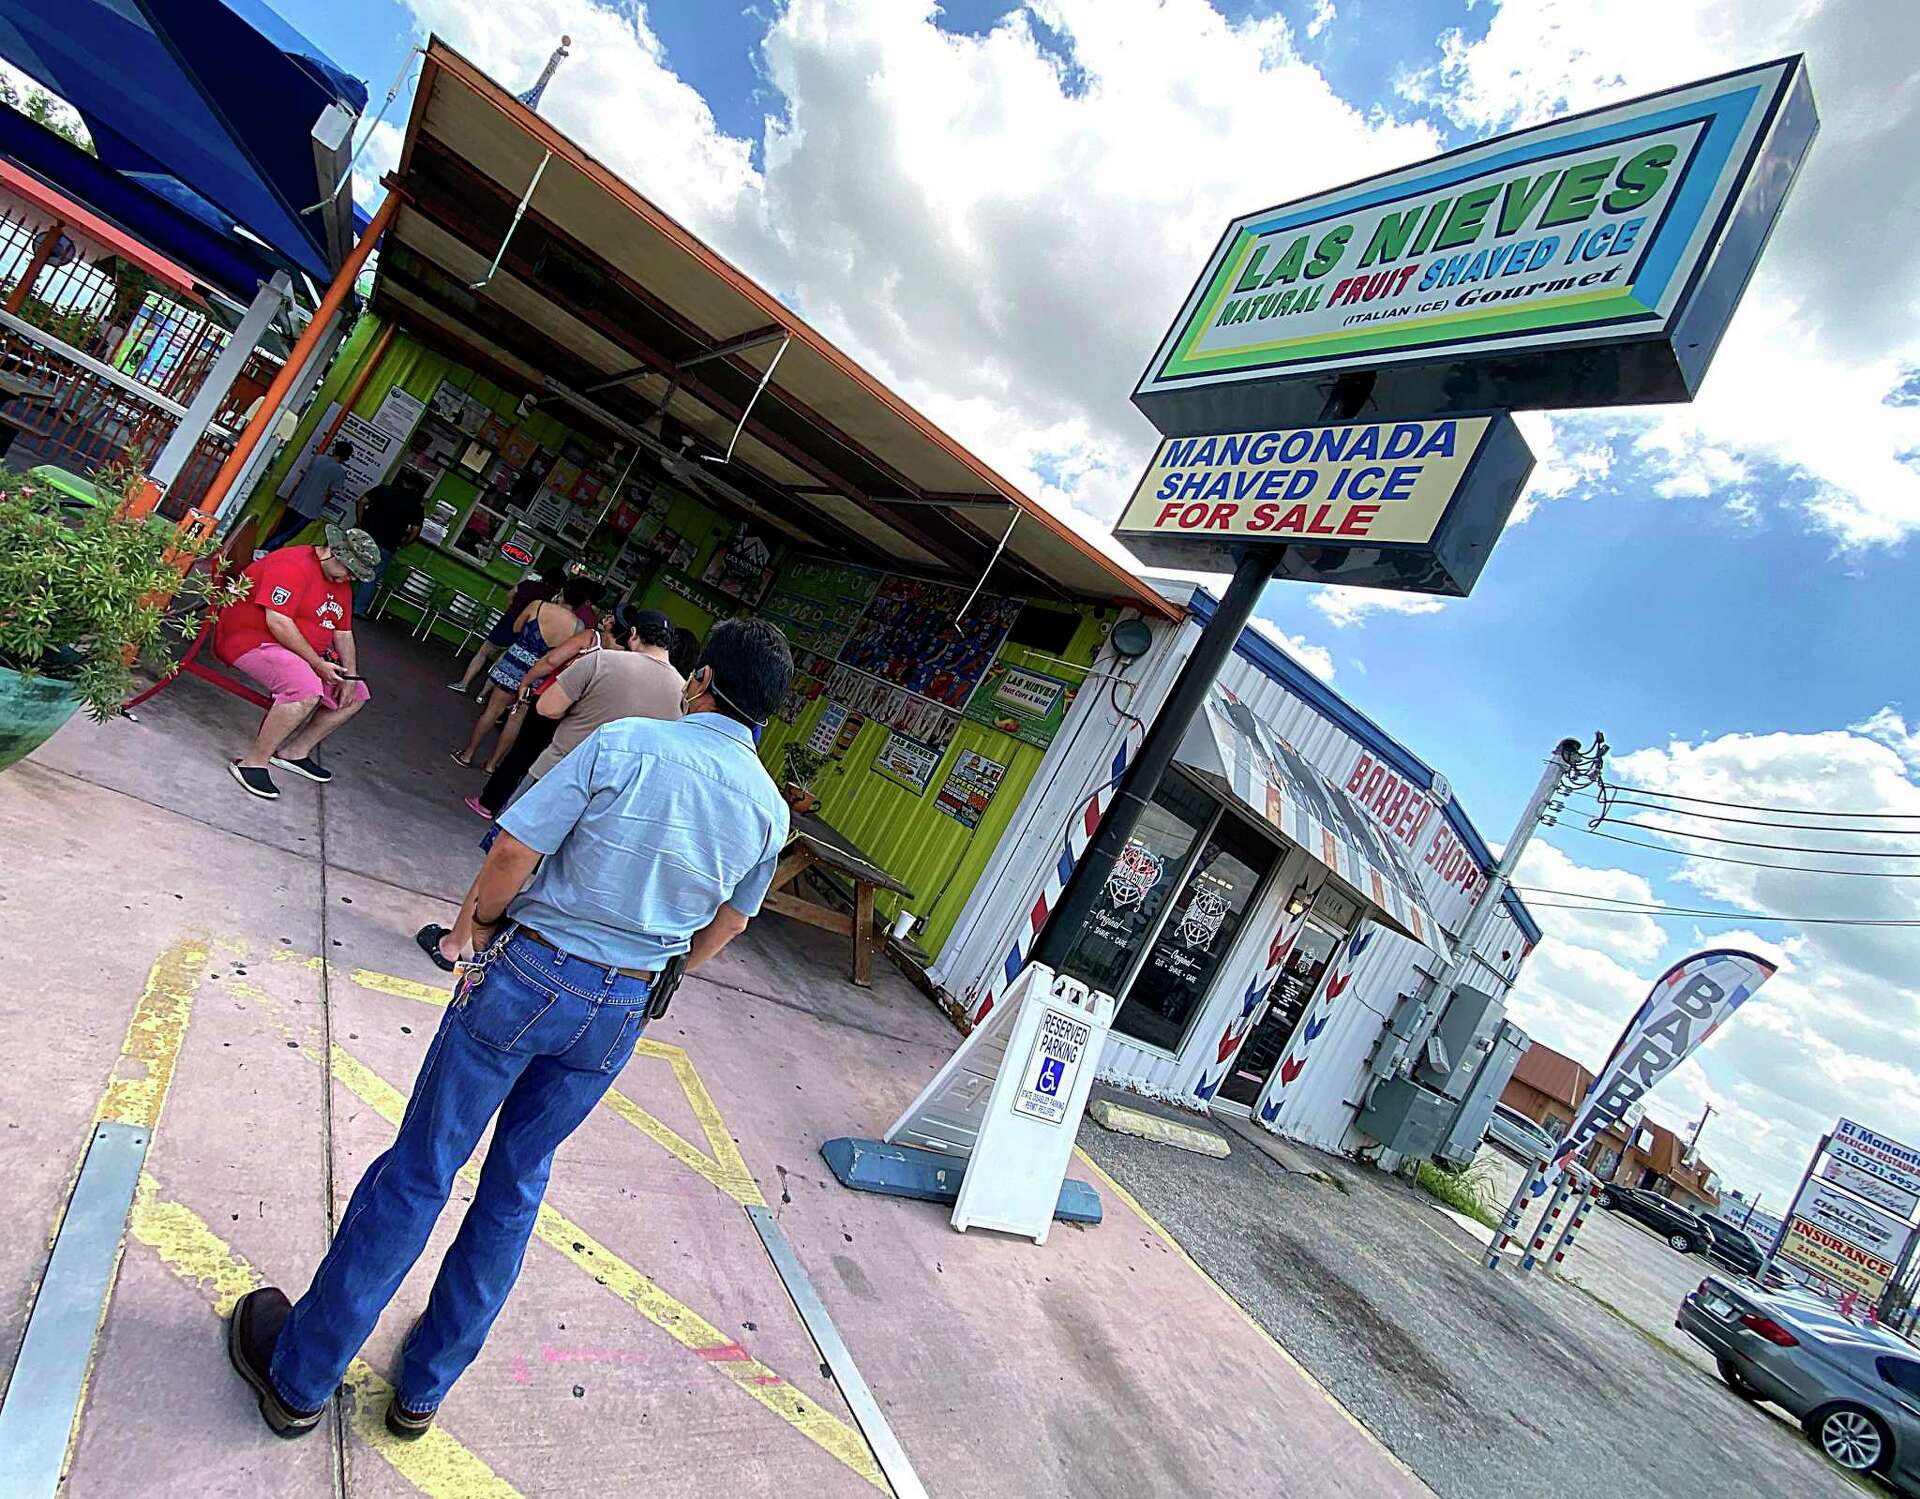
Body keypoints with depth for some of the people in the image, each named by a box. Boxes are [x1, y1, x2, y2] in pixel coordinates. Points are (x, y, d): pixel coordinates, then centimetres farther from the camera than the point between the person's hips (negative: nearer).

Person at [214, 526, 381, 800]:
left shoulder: (340, 584, 12)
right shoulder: (294, 565, -18)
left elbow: (343, 634, 13)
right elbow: (277, 622, -26)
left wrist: (349, 674, -3)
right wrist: (318, 664, -25)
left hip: (305, 654, 10)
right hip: (252, 640, -10)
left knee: (356, 694, 8)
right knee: (308, 689, -35)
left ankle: (295, 752, 12)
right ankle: (253, 762, -24)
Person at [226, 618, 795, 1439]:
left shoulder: (624, 743, -15)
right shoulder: (769, 808, -2)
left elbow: (513, 853, -16)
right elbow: (726, 925, 12)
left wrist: (482, 922, 4)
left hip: (529, 972, -4)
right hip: (620, 1011, 4)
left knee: (418, 1169, 11)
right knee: (516, 1185, 21)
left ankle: (298, 1374, 29)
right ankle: (423, 1387, 36)